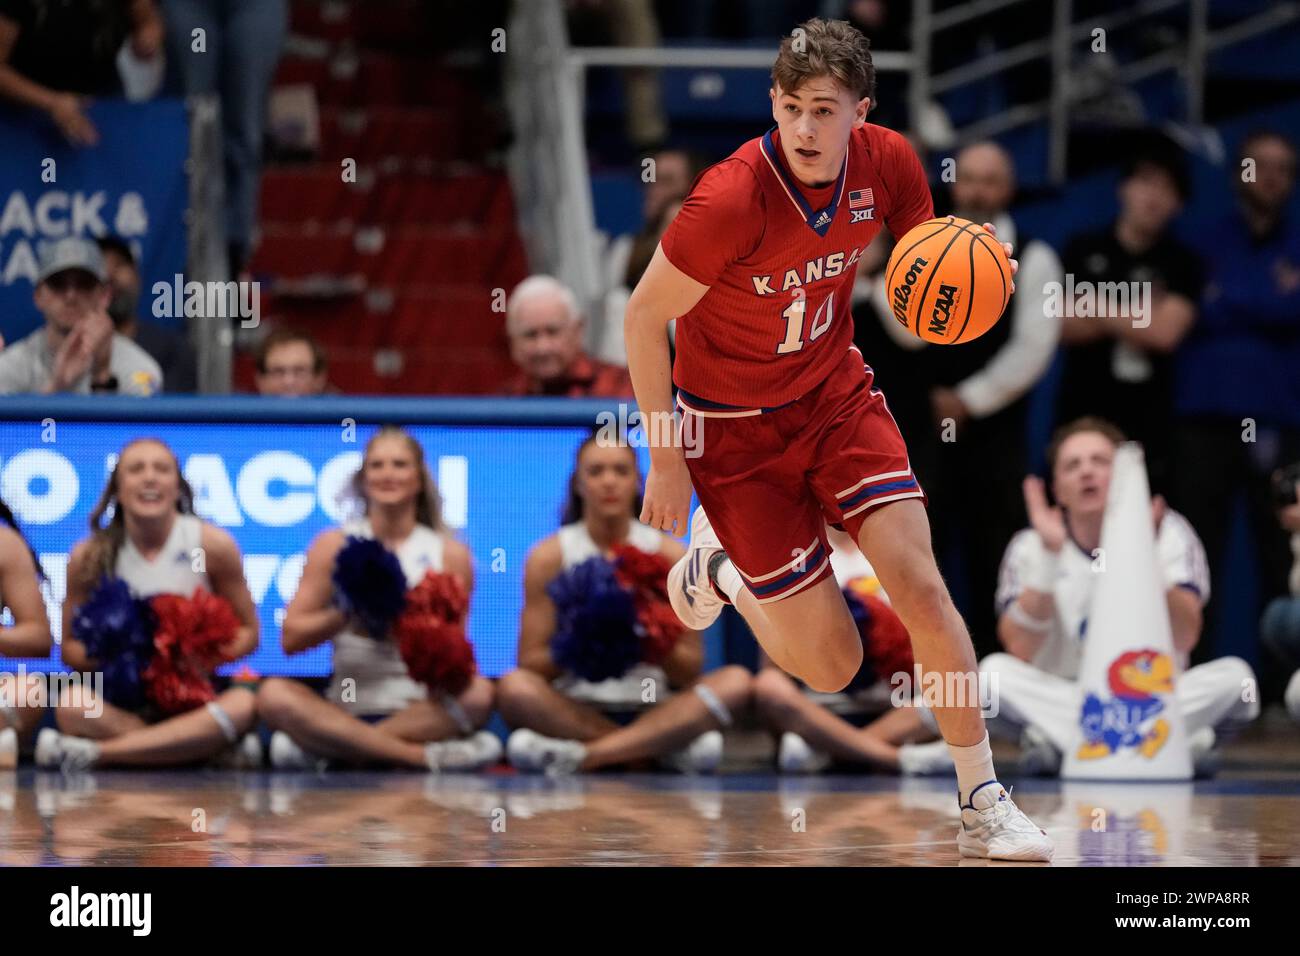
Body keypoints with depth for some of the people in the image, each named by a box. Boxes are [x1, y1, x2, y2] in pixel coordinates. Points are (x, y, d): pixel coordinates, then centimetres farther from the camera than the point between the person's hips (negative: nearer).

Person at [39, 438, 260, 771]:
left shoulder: (213, 545, -3)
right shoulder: (90, 556, -1)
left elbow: (247, 632, 5)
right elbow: (71, 647, 7)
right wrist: (104, 655, -16)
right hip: (121, 702, 0)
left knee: (244, 704, -34)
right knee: (72, 705, -33)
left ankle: (95, 753, -32)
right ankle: (220, 752, -31)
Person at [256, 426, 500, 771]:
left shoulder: (450, 554, 9)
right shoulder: (333, 545, 9)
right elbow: (291, 638, 2)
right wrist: (345, 615, -14)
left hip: (422, 711, 0)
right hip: (347, 709, 0)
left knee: (478, 693, -32)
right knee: (273, 694, -29)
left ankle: (320, 750, -29)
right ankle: (425, 756, -33)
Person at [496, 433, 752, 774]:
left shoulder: (668, 554, 6)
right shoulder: (549, 557, 4)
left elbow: (690, 670, 3)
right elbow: (530, 663, -1)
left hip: (651, 707, 1)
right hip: (575, 710, -1)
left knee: (735, 682, -26)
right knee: (514, 688, -32)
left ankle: (582, 754, -33)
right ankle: (667, 749, -28)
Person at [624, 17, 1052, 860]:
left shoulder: (887, 163, -14)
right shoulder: (733, 199, -29)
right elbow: (644, 318, -17)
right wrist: (666, 462, -14)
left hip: (835, 394, 4)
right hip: (734, 426, -4)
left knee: (921, 585, -13)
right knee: (834, 665, -3)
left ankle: (984, 806, 1)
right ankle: (720, 566, 29)